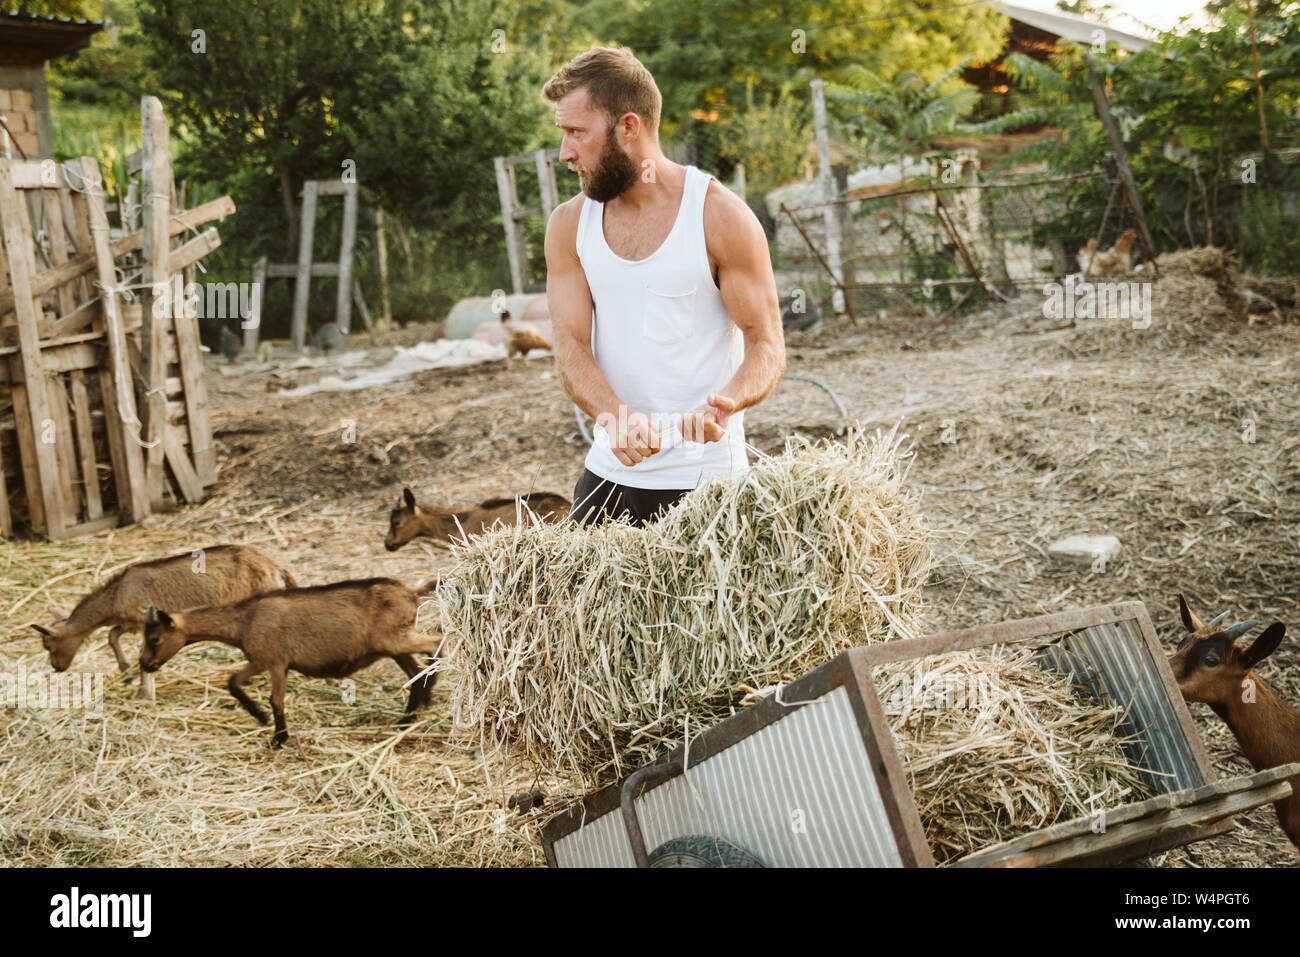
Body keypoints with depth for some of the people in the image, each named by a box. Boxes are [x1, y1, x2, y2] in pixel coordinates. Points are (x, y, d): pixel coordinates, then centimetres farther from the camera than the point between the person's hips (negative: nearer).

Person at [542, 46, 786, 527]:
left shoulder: (721, 217, -8)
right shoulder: (569, 225, 5)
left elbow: (767, 346, -9)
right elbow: (570, 346, -3)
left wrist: (724, 402, -31)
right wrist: (614, 416, -24)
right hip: (608, 472, 4)